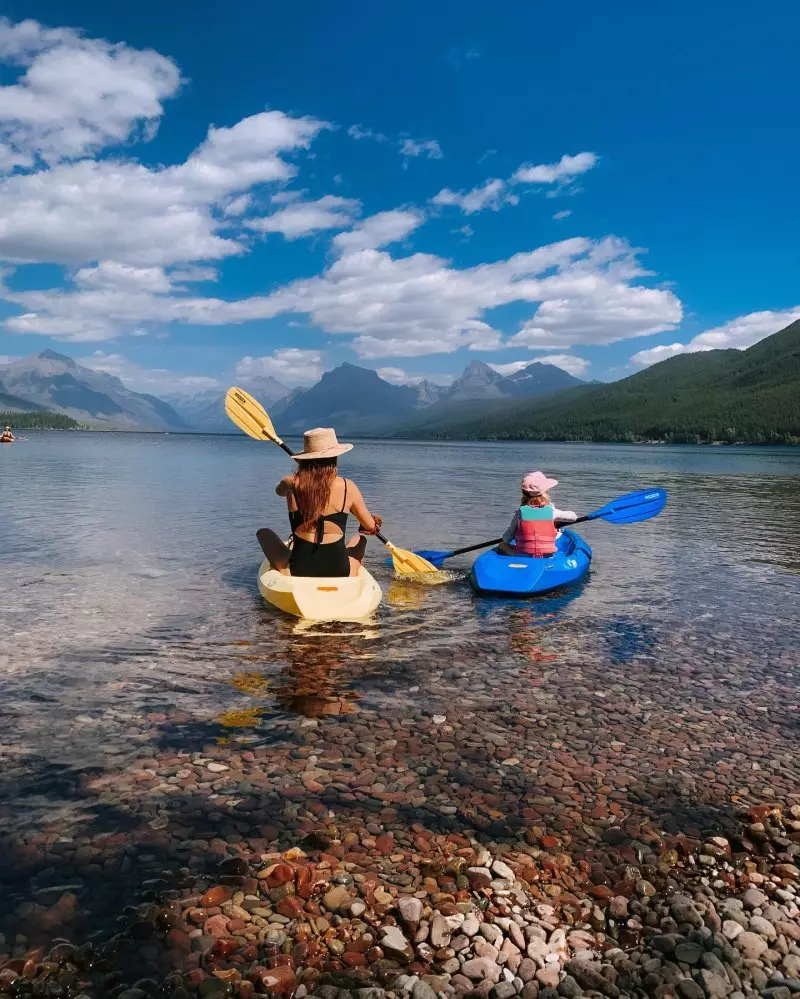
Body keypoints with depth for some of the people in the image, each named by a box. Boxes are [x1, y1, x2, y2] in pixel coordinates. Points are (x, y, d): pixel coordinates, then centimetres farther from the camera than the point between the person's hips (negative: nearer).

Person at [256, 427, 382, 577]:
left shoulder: (291, 484, -6)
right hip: (339, 573, 0)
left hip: (298, 571, 0)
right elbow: (371, 527, 6)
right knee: (361, 534, 32)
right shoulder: (347, 487, -7)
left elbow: (279, 490, 22)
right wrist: (374, 521, 28)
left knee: (263, 532, 24)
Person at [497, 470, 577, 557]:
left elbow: (506, 539, -1)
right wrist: (557, 522, 29)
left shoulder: (520, 513, -5)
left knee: (501, 545, 19)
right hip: (548, 558, 1)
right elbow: (574, 516, 13)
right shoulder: (551, 512, -3)